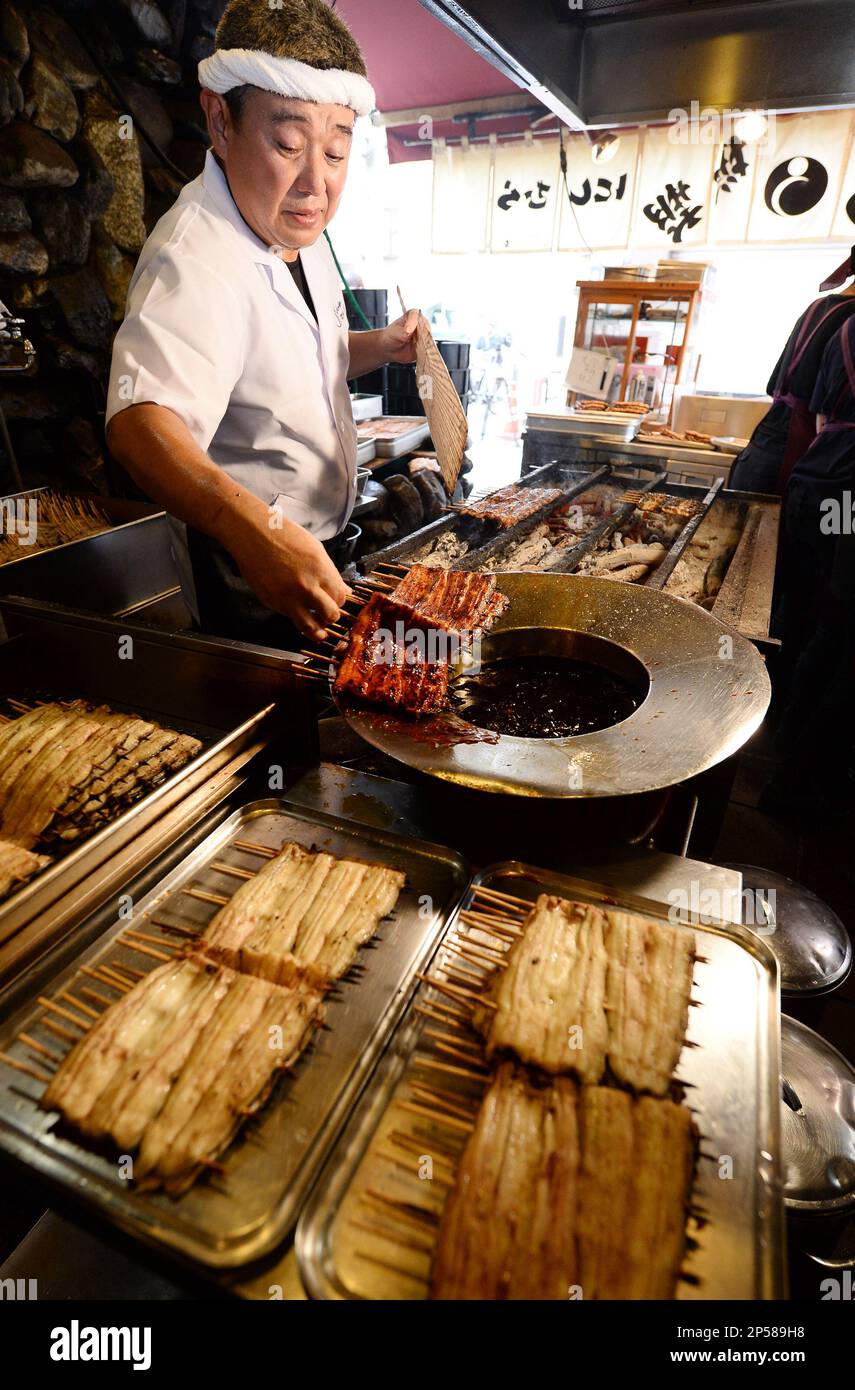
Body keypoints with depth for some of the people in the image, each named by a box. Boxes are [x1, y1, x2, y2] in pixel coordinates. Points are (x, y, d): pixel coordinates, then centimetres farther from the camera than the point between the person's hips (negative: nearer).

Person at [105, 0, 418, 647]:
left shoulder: (297, 230, 6)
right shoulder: (197, 261, -25)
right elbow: (141, 423, -42)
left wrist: (379, 346, 5)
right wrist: (255, 529, -59)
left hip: (318, 551, 9)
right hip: (253, 592, -9)